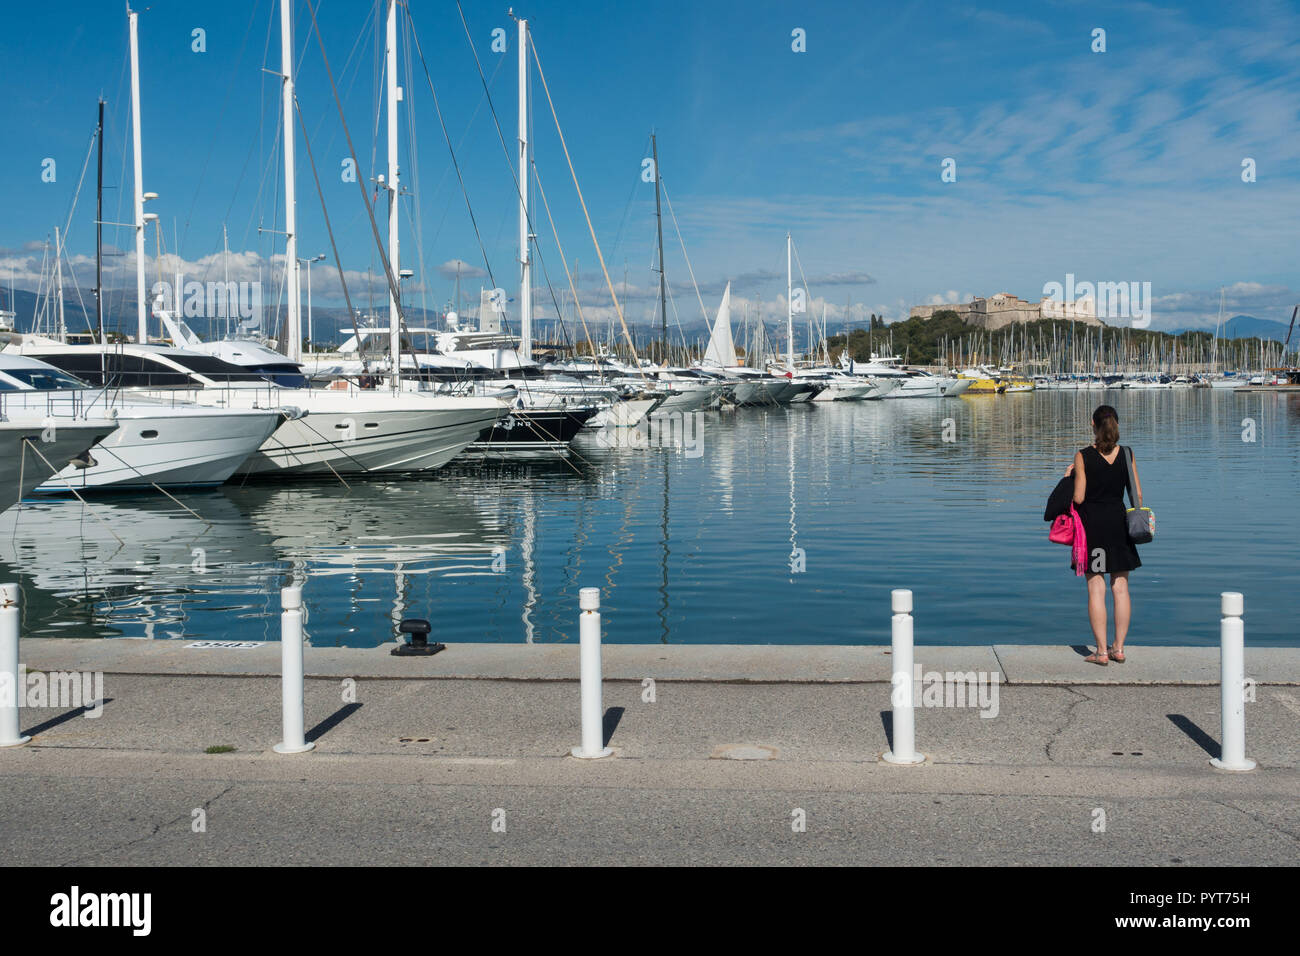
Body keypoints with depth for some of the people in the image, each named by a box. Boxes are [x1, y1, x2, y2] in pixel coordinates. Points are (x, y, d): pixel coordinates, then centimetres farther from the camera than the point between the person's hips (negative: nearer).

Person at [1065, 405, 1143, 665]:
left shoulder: (1083, 457, -10)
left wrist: (1070, 477, 6)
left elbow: (1078, 497, -12)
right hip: (1118, 523, 3)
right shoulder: (1126, 455, 0)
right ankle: (1119, 648, 13)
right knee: (1120, 587, 9)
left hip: (1092, 525, -3)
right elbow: (1138, 494, 2)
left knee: (1096, 589, 1)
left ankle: (1101, 651, 1)